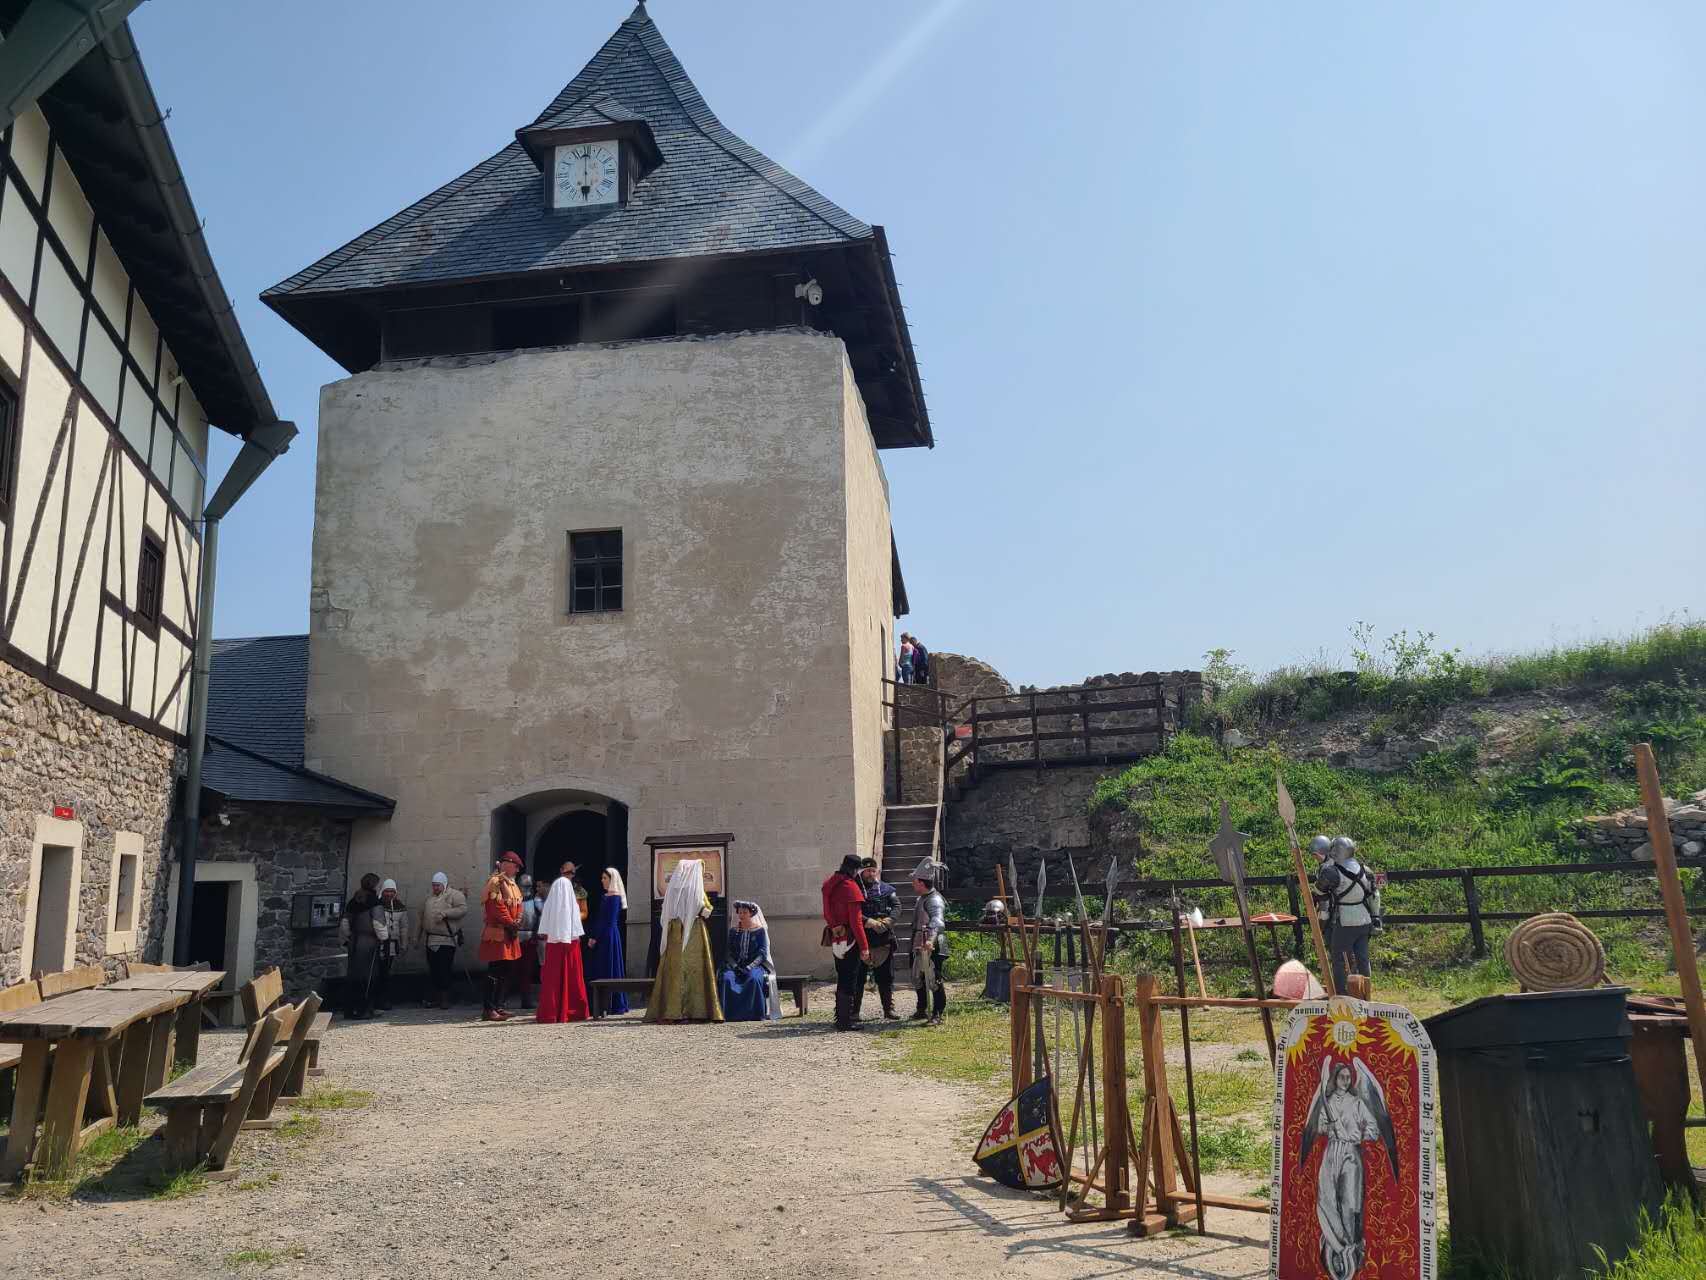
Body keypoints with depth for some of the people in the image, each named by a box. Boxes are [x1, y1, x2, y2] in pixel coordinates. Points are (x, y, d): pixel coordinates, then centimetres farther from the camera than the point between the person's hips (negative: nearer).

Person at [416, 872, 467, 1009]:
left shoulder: (454, 895, -3)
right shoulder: (429, 897, 17)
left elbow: (463, 909, -17)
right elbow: (422, 916, 24)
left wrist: (445, 913, -23)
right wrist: (418, 936, 23)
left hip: (447, 940, -6)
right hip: (430, 940, 6)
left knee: (444, 970, -6)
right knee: (433, 970, 9)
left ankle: (444, 998, 1)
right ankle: (434, 996, 16)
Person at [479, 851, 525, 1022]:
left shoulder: (513, 884, 18)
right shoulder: (495, 882, -13)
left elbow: (518, 905, 13)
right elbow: (497, 907, -20)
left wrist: (516, 922, -5)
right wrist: (511, 924, -16)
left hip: (510, 933, 10)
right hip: (497, 933, -10)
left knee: (504, 972, 12)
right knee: (495, 972, -10)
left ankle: (498, 1007, 18)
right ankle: (488, 1010, -8)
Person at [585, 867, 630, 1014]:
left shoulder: (615, 898, -12)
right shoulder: (604, 897, 14)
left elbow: (610, 922, -15)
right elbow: (597, 919, 15)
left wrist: (596, 937, -14)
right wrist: (591, 936, 6)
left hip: (608, 936, -9)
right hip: (599, 938, 9)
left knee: (609, 970, -3)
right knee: (597, 970, 8)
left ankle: (614, 1005, 3)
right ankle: (601, 1004, 12)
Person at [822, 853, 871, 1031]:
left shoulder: (828, 885, 9)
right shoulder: (851, 887, -16)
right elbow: (856, 921, -19)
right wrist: (864, 947, -17)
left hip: (835, 939, 8)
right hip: (850, 940, -8)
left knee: (842, 978, 18)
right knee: (850, 980, 0)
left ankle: (840, 1018, 24)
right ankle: (846, 1021, 3)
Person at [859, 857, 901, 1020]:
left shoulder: (886, 888, 10)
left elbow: (897, 906, 4)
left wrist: (886, 921, -12)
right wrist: (867, 922, -21)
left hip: (884, 938, 3)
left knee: (886, 976, 8)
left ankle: (889, 1009, 17)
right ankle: (854, 1011, 11)